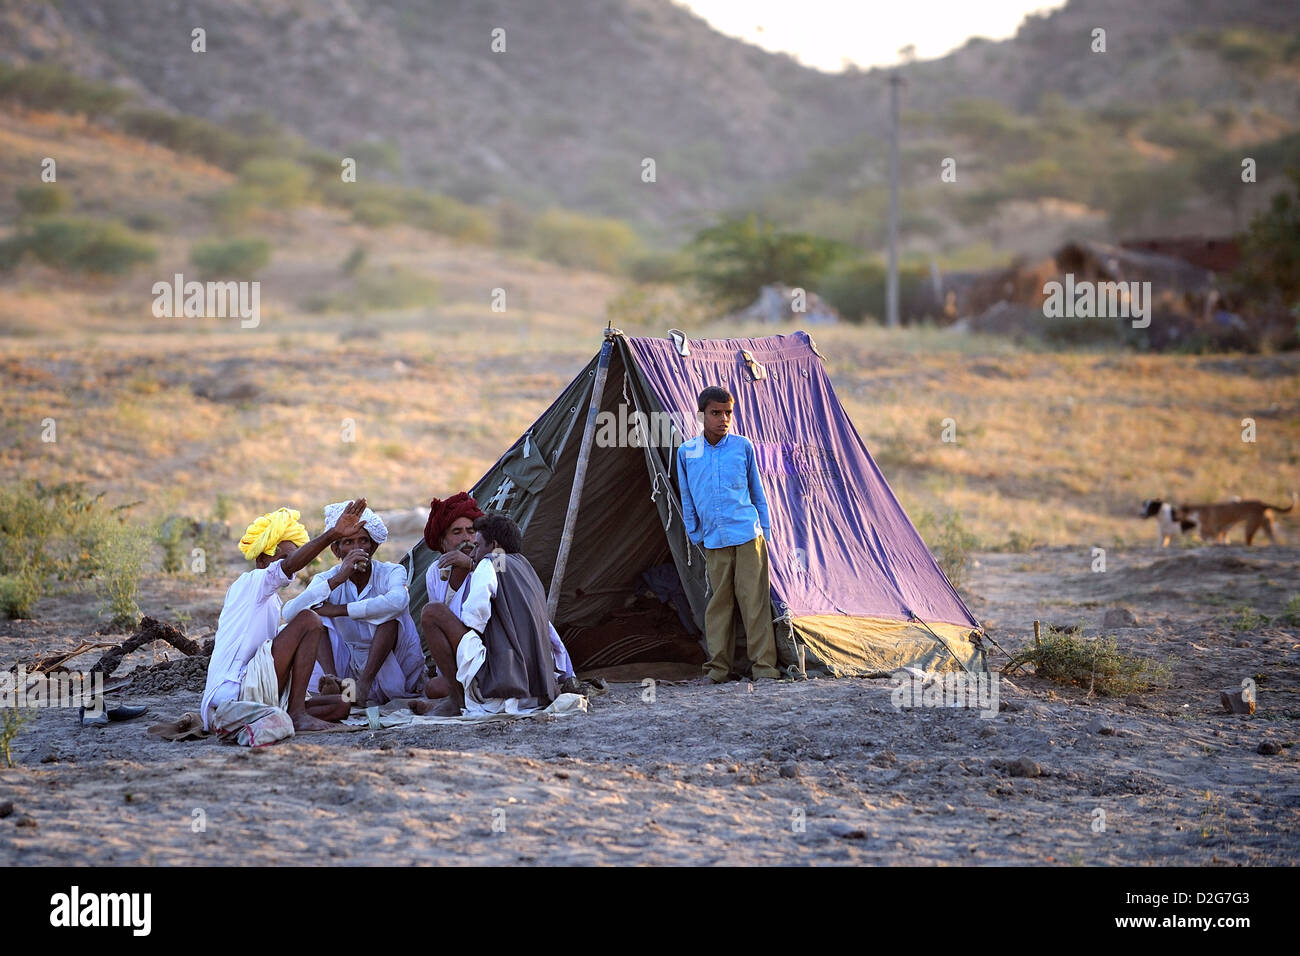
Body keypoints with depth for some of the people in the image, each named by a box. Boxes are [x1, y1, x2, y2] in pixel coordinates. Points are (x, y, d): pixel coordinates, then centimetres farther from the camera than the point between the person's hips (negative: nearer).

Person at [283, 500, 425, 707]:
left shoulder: (391, 573, -9)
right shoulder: (327, 579, -1)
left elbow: (398, 601, -35)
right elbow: (290, 612, -21)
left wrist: (340, 610, -31)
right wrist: (338, 579, -30)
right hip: (349, 667, 3)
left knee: (388, 613, -26)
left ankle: (365, 684, -38)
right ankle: (334, 680, -36)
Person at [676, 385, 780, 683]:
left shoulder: (743, 446, 3)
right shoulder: (686, 452, 4)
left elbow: (757, 492, 11)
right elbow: (687, 498, 14)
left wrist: (766, 532, 10)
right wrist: (693, 533, 13)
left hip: (748, 535, -1)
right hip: (714, 541, 1)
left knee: (754, 599, -3)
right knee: (719, 601, 3)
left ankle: (763, 664, 0)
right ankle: (718, 664, 9)